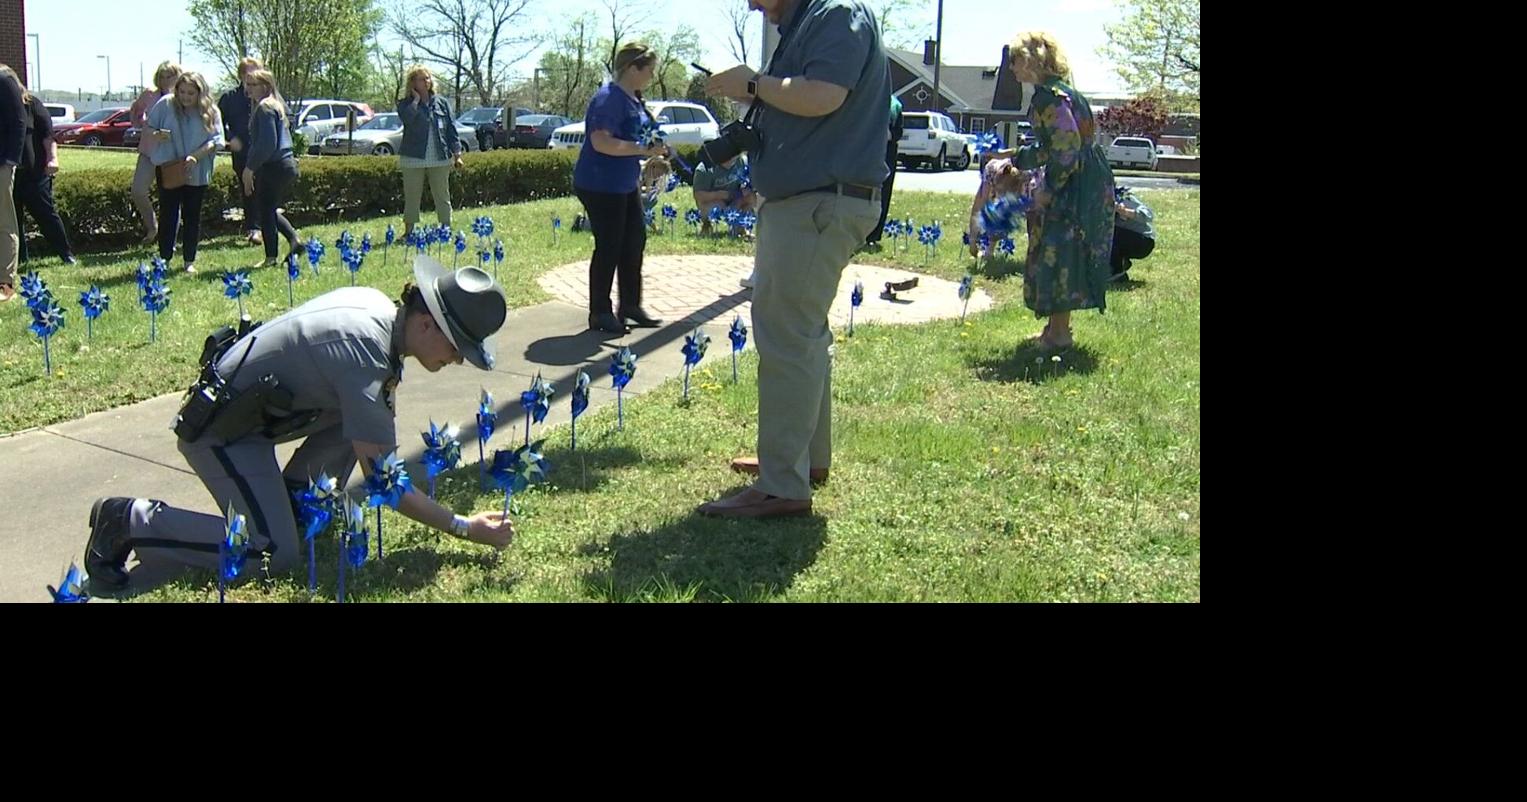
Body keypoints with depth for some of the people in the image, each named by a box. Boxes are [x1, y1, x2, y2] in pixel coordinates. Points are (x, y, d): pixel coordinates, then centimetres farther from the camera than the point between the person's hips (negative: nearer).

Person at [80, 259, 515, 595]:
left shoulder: (376, 303, -5)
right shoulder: (364, 356, -31)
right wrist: (464, 528, -24)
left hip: (256, 403, 9)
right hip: (219, 429, -9)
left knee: (362, 416, 0)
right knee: (277, 554, -15)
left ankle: (292, 499, 12)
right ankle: (132, 519, -3)